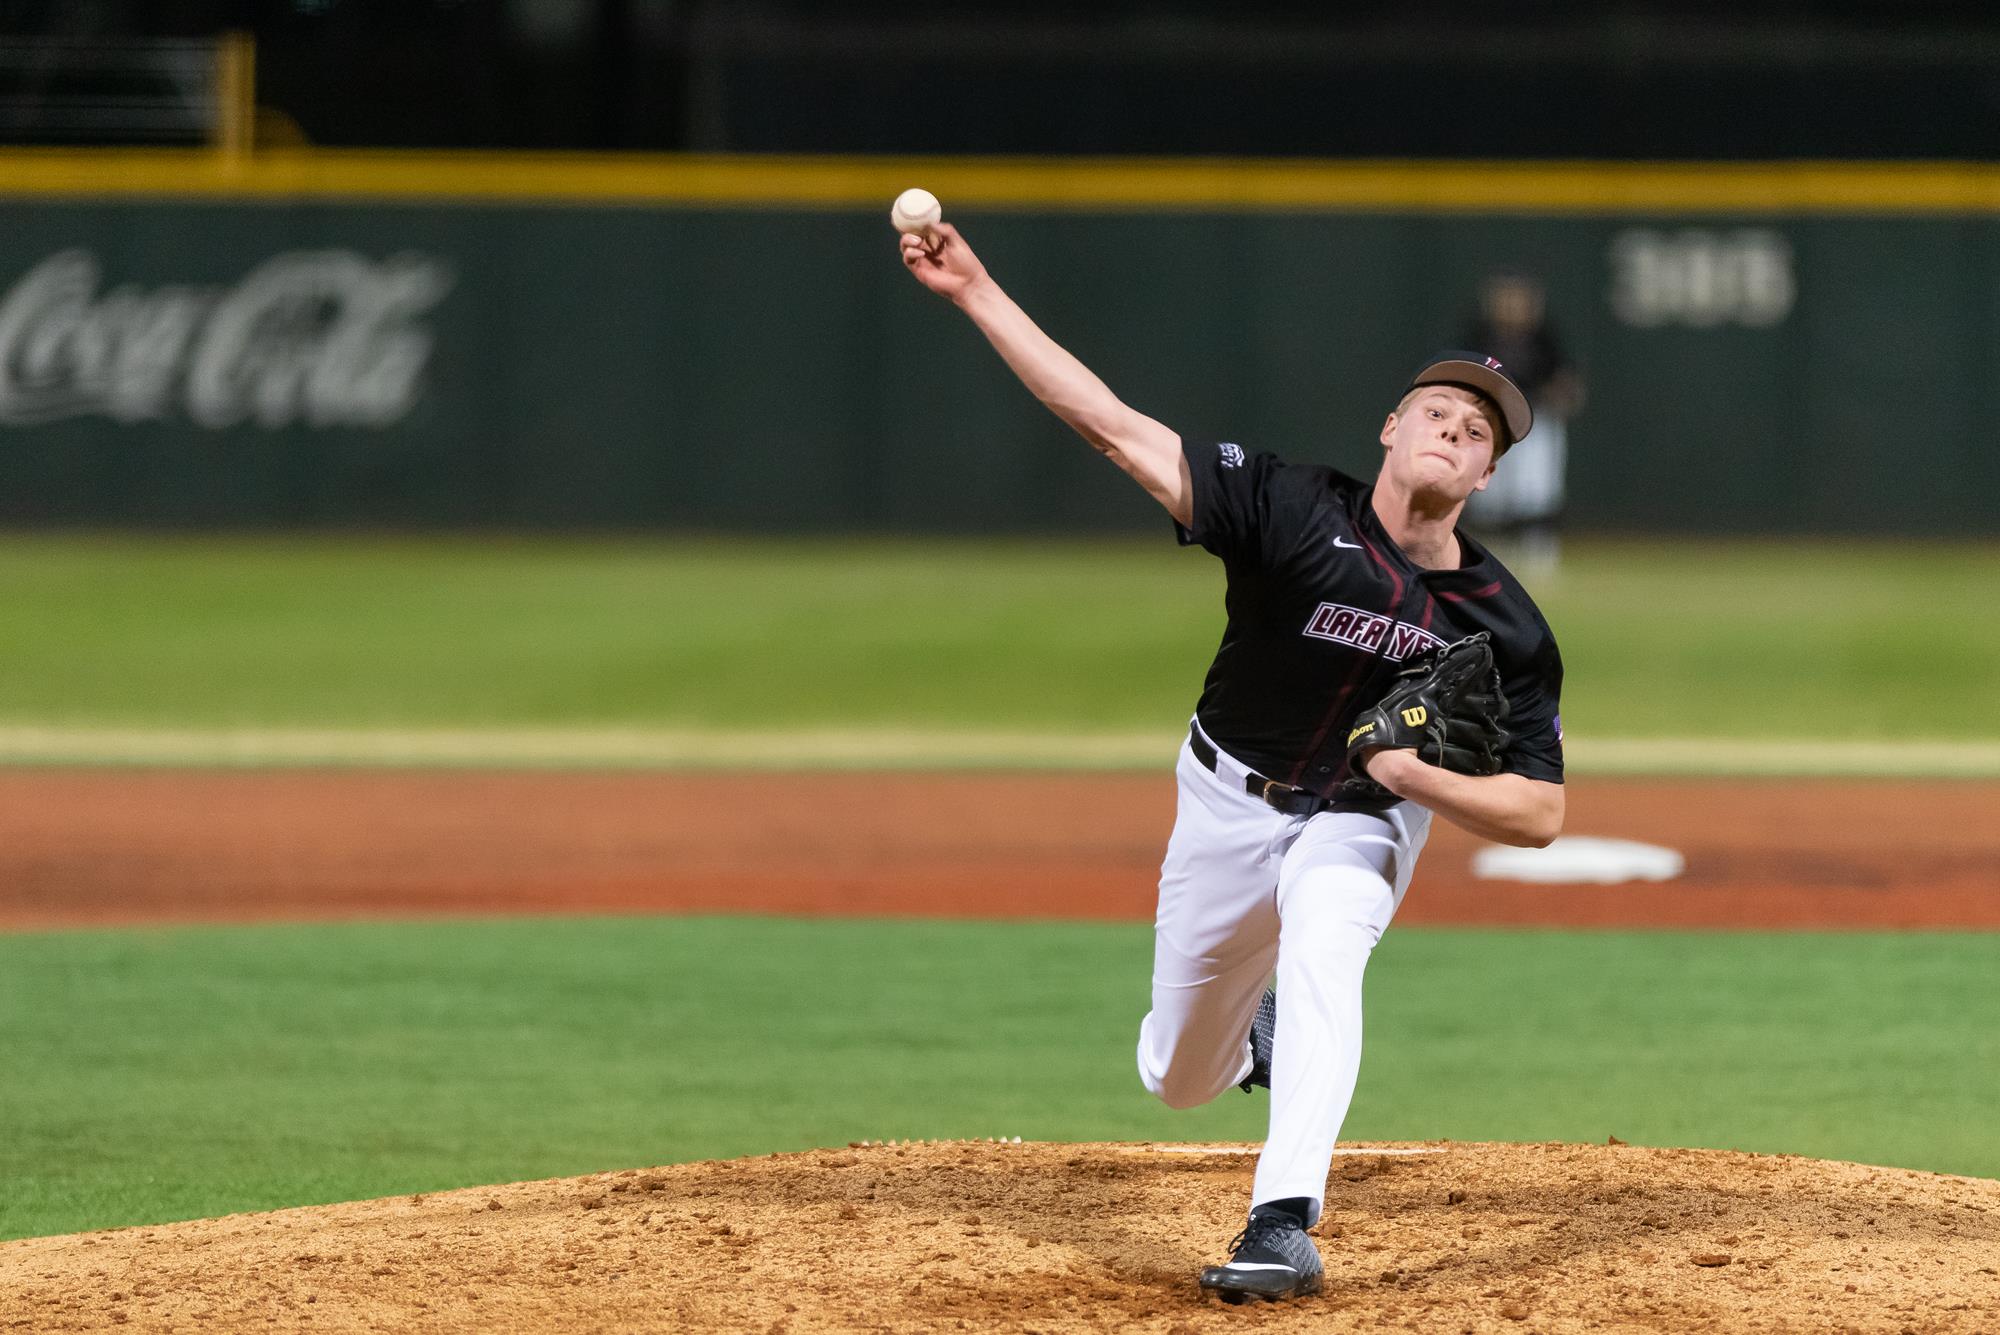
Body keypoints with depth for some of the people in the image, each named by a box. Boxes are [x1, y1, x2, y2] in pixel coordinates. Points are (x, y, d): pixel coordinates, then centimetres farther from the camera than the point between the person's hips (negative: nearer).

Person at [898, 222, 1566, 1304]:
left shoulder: (1504, 627, -16)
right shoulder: (1296, 512, -20)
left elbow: (1540, 814, -14)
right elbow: (1118, 429, -25)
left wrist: (1415, 775, -31)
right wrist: (978, 294, -31)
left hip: (1362, 820, -1)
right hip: (1228, 806, 1)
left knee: (1323, 945, -36)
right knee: (1178, 1081, 11)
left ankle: (1284, 1224, -40)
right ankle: (1251, 1032, 51)